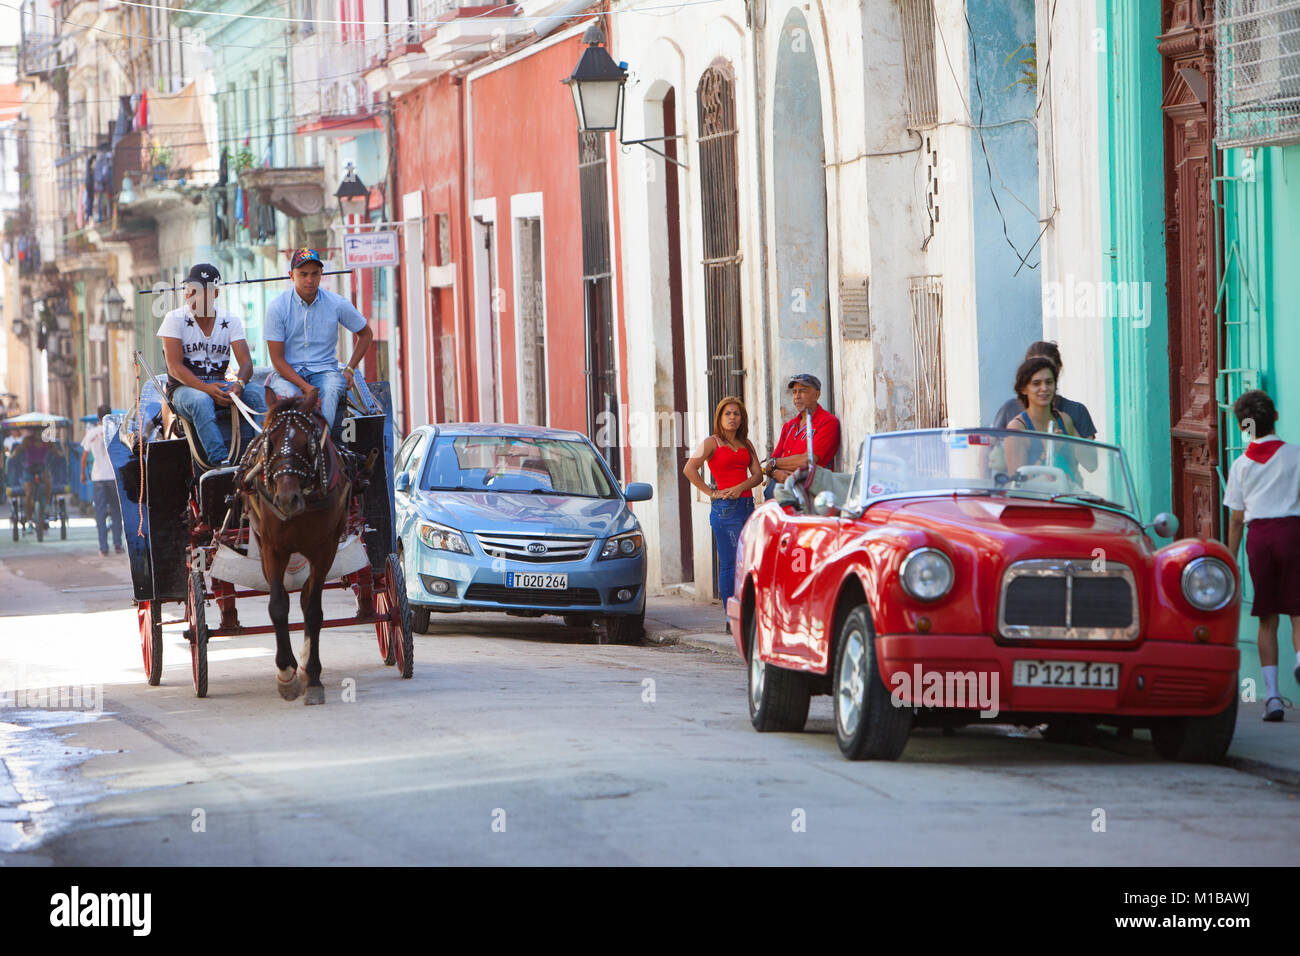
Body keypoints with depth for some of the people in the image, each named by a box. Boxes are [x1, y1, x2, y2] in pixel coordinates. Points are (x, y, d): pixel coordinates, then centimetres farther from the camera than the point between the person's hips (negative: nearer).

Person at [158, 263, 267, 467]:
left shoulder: (230, 321, 8)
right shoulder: (175, 319, -1)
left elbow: (246, 363, 0)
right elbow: (174, 367, -11)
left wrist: (238, 384, -25)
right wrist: (205, 388, -26)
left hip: (218, 384, 3)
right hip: (184, 387, -3)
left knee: (258, 395, -25)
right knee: (201, 400, -39)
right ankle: (220, 461, -52)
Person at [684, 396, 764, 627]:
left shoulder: (746, 444, 17)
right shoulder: (712, 443, -1)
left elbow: (757, 474, 8)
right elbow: (689, 469, -13)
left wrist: (741, 487, -12)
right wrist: (711, 493, -12)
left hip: (746, 504, 6)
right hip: (725, 508, -6)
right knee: (730, 563, -10)